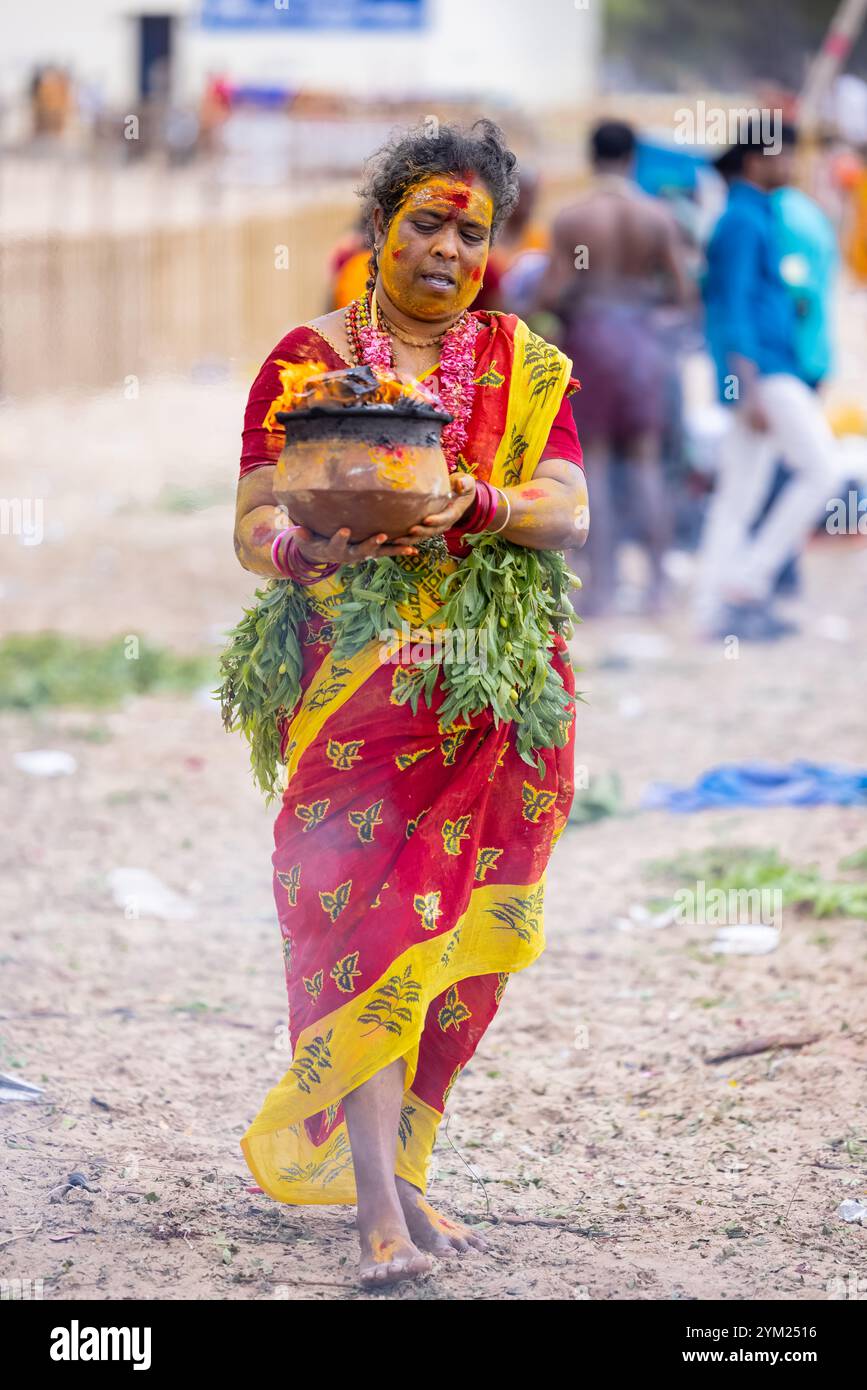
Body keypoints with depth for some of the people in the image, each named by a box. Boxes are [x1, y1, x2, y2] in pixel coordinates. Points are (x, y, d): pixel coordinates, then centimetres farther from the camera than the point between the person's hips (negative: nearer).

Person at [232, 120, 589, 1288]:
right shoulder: (307, 361, 4)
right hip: (359, 691, -3)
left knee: (456, 935, 3)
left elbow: (570, 512, -2)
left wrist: (474, 502, -22)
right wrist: (326, 542, -25)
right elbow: (252, 527, -3)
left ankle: (397, 1167, 15)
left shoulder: (526, 368, 10)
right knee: (372, 926, -12)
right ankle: (380, 1210, -15)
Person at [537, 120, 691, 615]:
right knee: (647, 460, 7)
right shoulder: (658, 216, -4)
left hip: (590, 333, -2)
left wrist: (560, 307, 11)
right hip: (641, 334, 2)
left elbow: (552, 295, -12)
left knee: (594, 458, 4)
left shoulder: (571, 219, -9)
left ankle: (603, 580, 1)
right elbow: (681, 290, -3)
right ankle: (658, 579, 6)